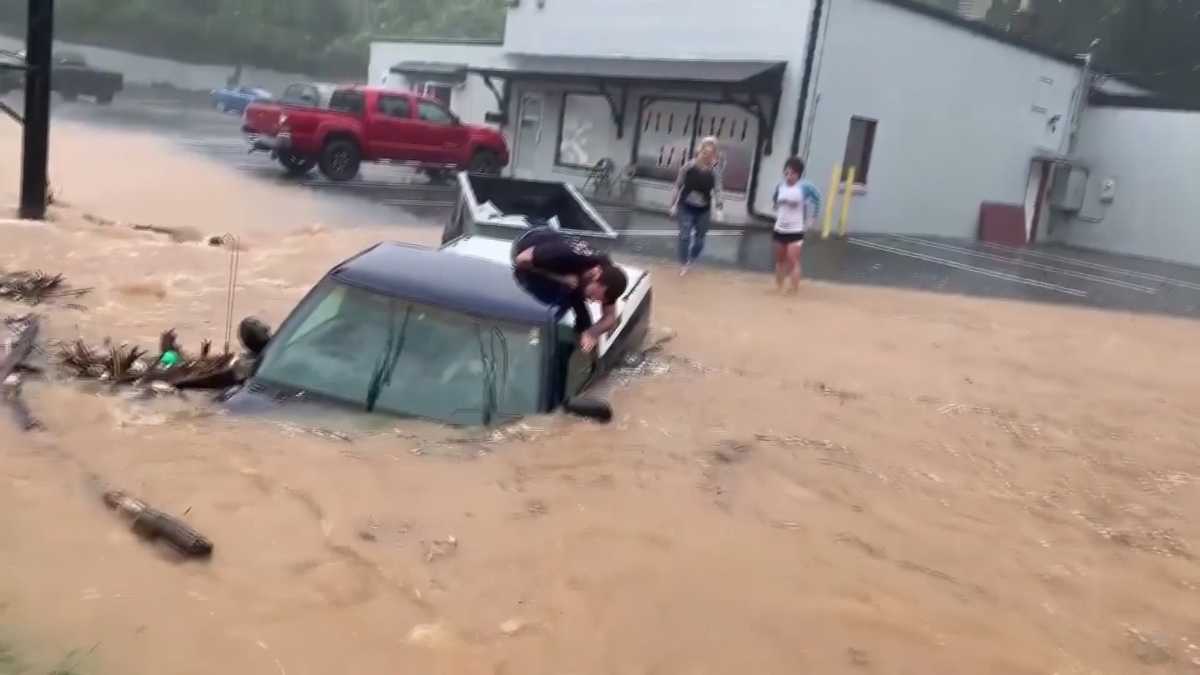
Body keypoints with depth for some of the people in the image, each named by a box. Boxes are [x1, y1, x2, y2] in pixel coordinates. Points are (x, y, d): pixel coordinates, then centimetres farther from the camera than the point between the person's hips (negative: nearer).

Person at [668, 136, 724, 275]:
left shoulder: (714, 171, -10)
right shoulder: (688, 166, -10)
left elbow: (717, 191, -9)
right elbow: (678, 185, -2)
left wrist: (719, 208, -20)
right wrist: (673, 204, 0)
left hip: (703, 210, 1)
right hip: (686, 207, -1)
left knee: (699, 237, 12)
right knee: (684, 236, -4)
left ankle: (692, 260, 35)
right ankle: (683, 264, 11)